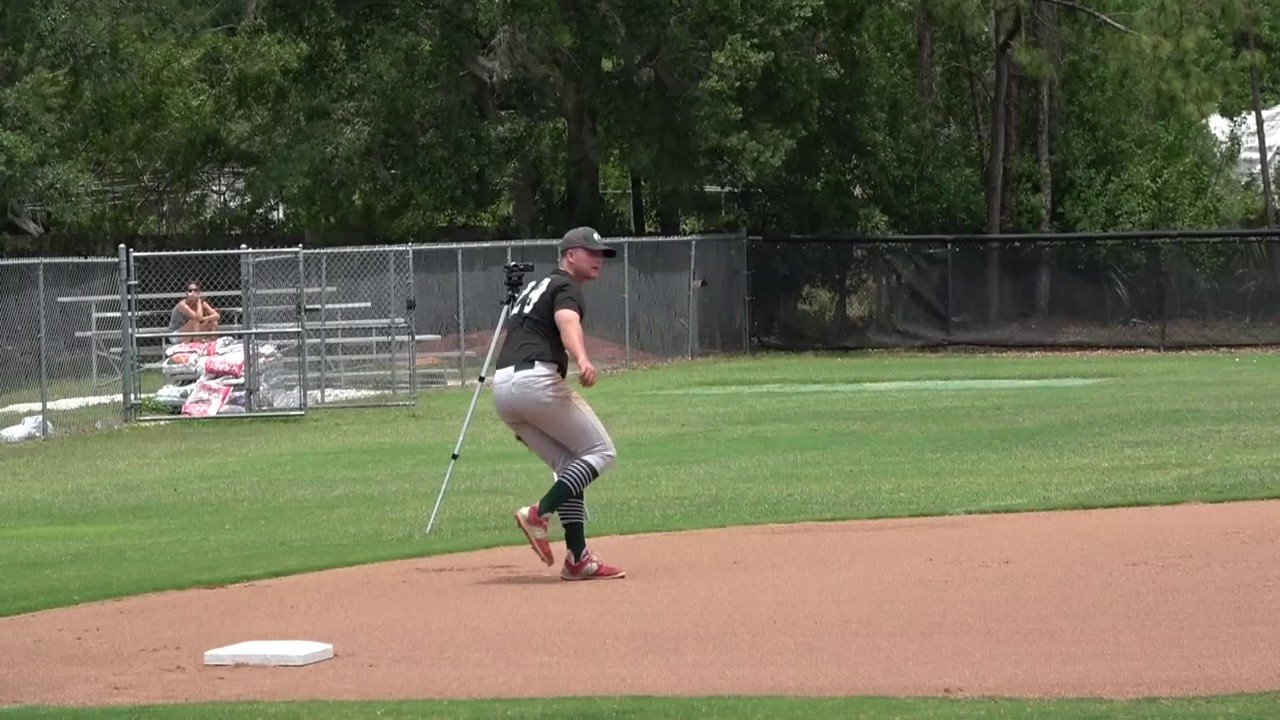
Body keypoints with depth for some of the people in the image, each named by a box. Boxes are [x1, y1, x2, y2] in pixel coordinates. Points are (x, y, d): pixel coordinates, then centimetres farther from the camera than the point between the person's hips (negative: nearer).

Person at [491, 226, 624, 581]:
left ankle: (578, 558, 4)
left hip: (501, 386, 9)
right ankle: (539, 514, -16)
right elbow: (567, 321, -21)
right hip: (536, 378, -9)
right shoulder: (566, 287, 1)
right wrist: (582, 360, -42)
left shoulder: (535, 286, 30)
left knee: (570, 464, 14)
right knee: (600, 452, 0)